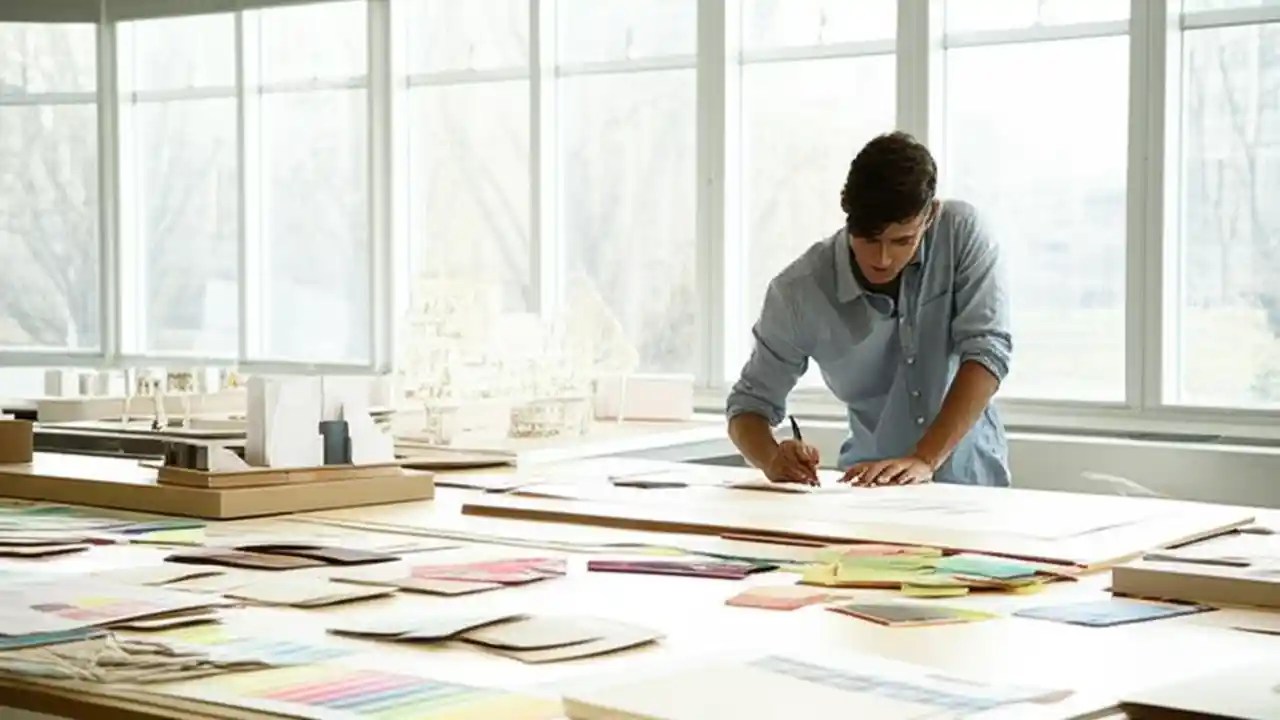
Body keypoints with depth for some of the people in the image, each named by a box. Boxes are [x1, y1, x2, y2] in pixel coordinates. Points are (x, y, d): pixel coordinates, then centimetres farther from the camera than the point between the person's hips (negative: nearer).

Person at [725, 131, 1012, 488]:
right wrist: (773, 458, -26)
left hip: (969, 482, 0)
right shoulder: (799, 291, -13)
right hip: (869, 488, 0)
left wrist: (925, 459, -28)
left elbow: (987, 349, -17)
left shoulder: (961, 230, -12)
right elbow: (750, 404, -4)